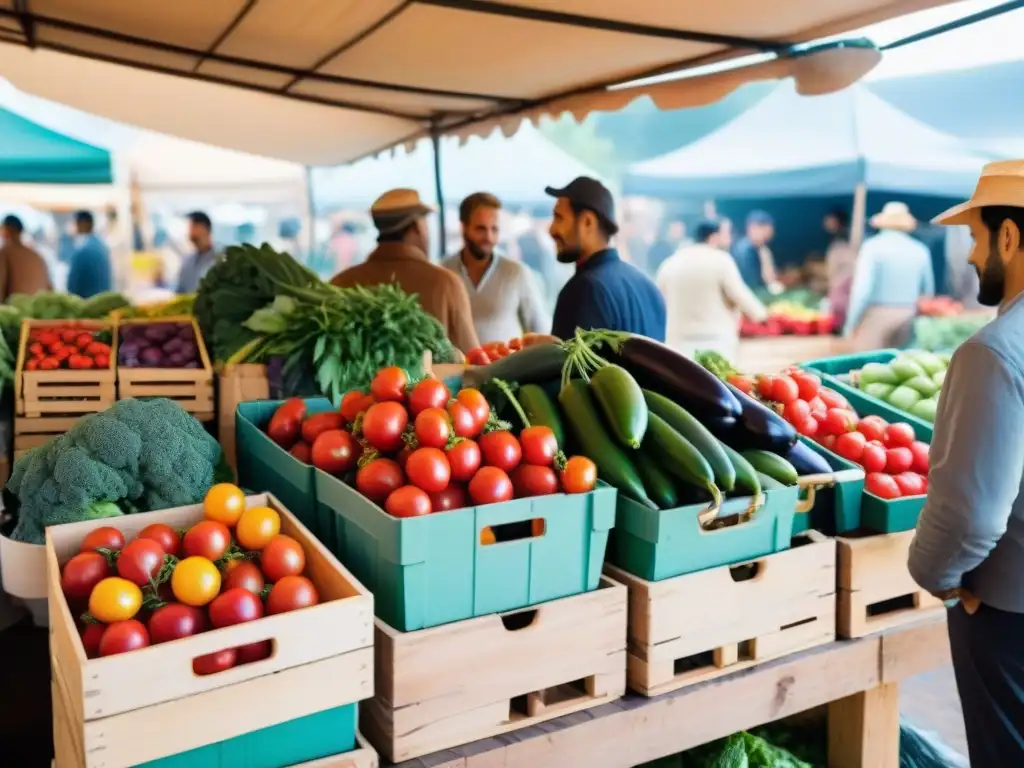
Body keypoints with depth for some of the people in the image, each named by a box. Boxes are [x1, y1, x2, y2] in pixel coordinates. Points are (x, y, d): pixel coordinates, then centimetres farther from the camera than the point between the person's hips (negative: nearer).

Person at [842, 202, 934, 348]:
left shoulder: (872, 246, -7)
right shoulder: (921, 250, 8)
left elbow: (862, 289, -14)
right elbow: (928, 291, 15)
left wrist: (851, 324, -8)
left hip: (876, 317, -5)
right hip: (907, 320, 5)